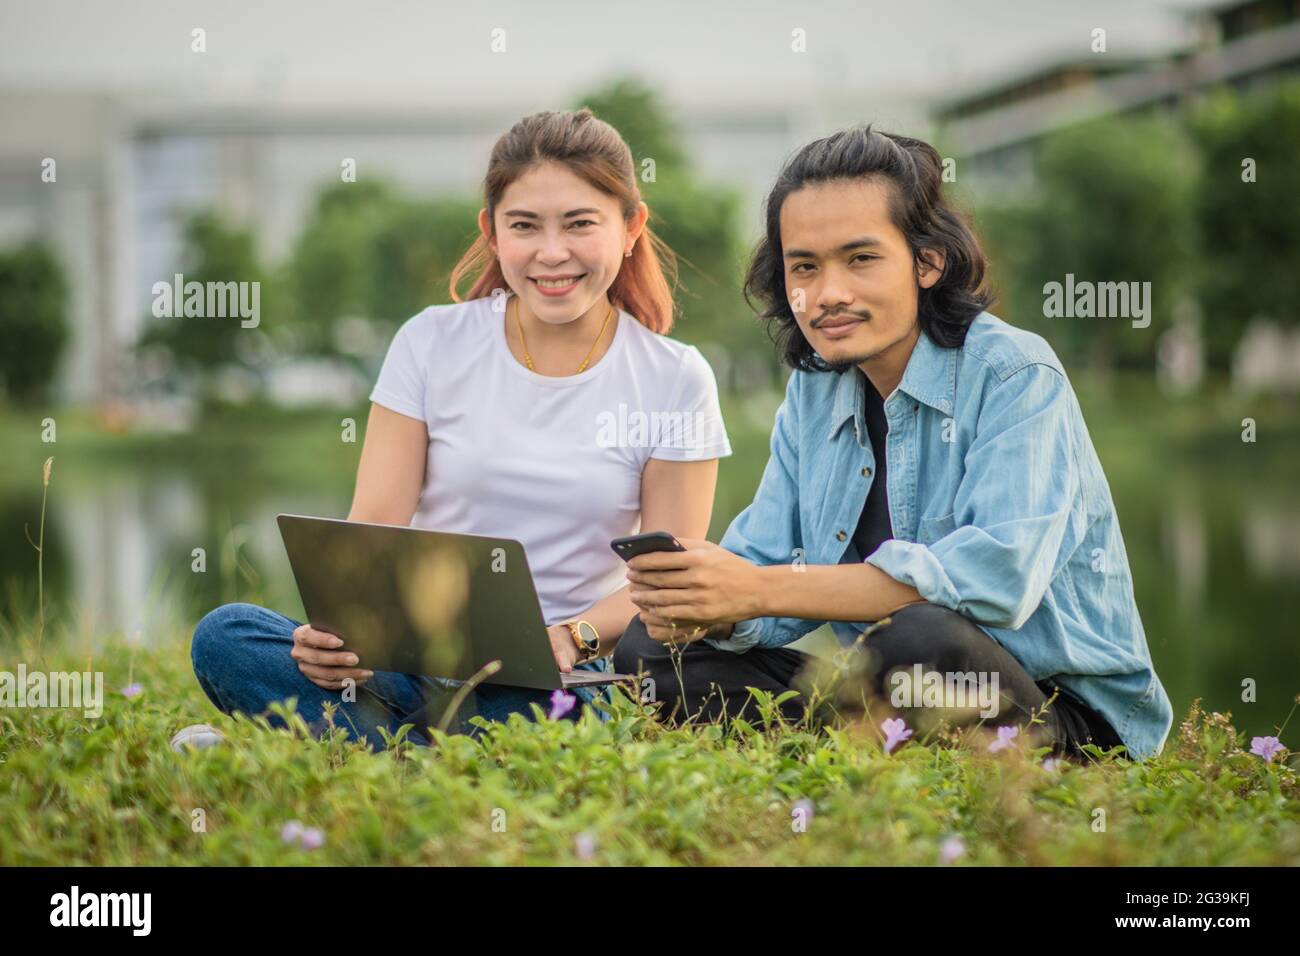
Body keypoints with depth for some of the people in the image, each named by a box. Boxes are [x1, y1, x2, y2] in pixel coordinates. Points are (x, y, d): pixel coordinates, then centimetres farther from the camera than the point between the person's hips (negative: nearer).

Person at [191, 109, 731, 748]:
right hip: (412, 662, 3)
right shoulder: (433, 344, 6)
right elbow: (375, 524, 0)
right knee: (224, 635, -26)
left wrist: (570, 640, -20)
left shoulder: (674, 381, 3)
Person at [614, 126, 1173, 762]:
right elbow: (758, 561, 5)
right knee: (649, 649, -5)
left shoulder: (1015, 375, -14)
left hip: (1067, 716, -6)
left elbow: (999, 575, -29)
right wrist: (697, 604, -21)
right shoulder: (813, 392, 9)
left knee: (918, 639, -38)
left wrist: (762, 589, -31)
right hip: (887, 693, 6)